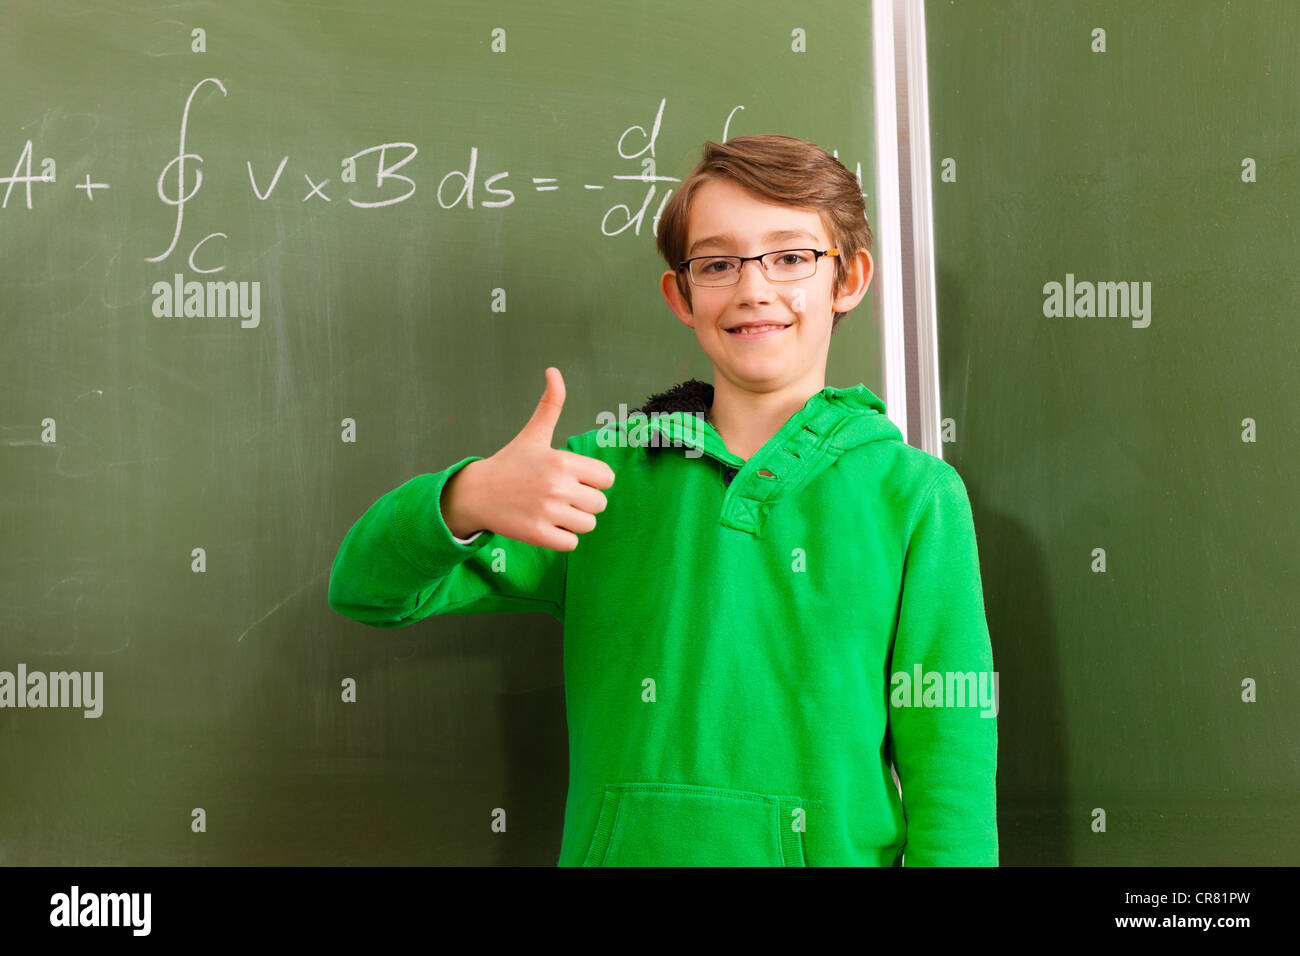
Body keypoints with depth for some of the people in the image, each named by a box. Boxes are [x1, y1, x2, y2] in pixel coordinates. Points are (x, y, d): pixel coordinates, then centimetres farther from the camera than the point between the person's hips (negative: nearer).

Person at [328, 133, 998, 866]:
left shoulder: (914, 496, -3)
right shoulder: (605, 473, 3)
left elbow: (948, 761, -5)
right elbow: (368, 588, -2)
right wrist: (465, 499, -21)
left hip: (835, 848, -1)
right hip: (624, 845, 2)